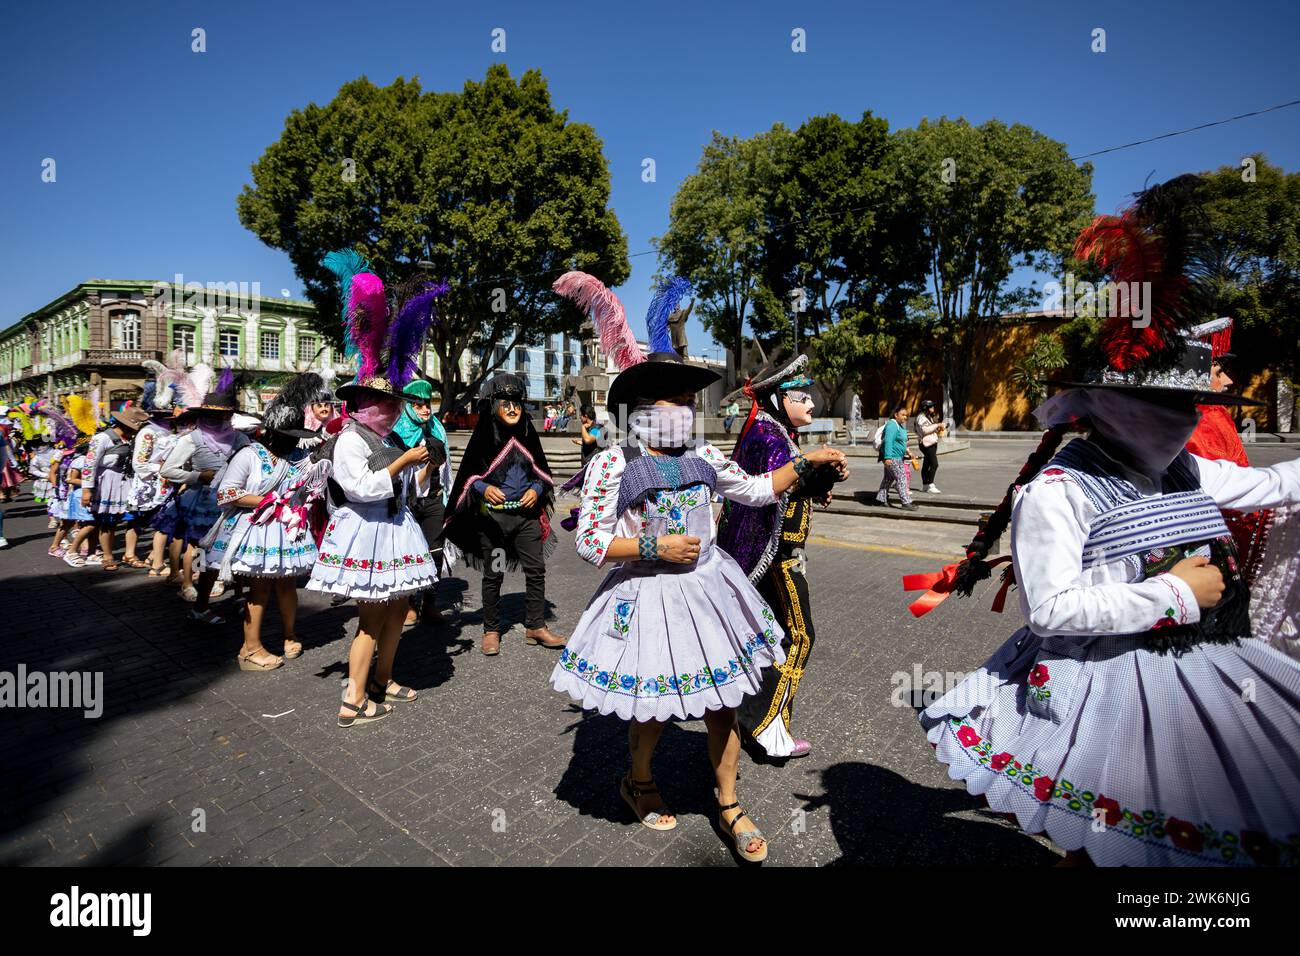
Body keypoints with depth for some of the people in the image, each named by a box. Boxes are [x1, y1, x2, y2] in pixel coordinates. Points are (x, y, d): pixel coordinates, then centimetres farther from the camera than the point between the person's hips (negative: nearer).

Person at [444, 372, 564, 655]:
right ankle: (491, 631, 21)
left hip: (526, 513, 3)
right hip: (492, 516, -3)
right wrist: (484, 489, -18)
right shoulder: (483, 436, -4)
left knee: (536, 569, 2)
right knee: (493, 575, 7)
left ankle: (535, 626, 16)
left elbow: (542, 470, 14)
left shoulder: (527, 434, 6)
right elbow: (469, 474, 0)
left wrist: (536, 489, -4)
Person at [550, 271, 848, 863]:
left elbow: (754, 490, 15)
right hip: (648, 598, -4)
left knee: (722, 706, 13)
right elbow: (589, 541, -12)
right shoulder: (611, 464, -12)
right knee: (653, 713, 12)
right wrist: (655, 549, -19)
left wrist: (805, 463, 7)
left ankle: (729, 807, 36)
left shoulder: (702, 458, 2)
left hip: (707, 588, 5)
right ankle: (639, 783, 45)